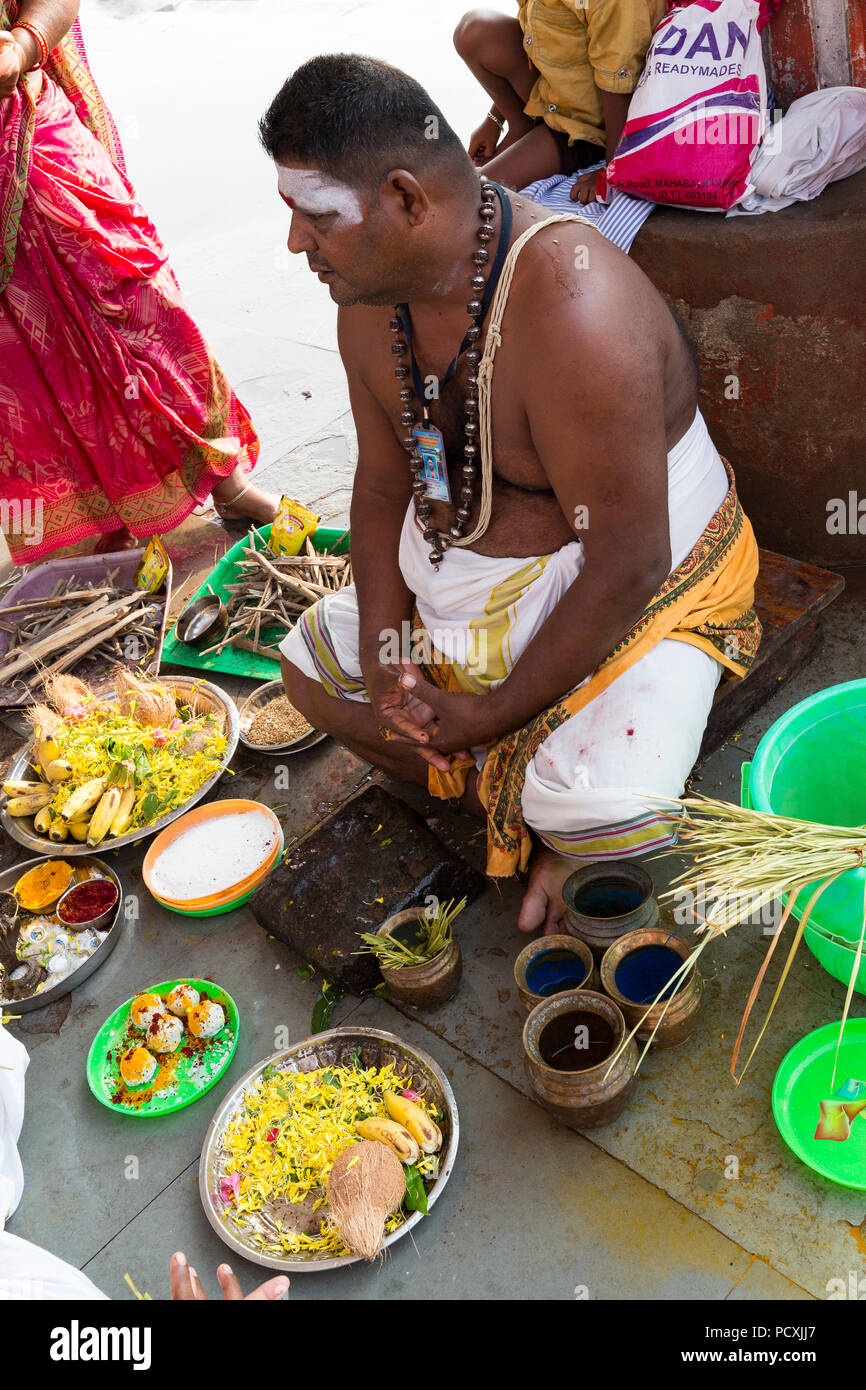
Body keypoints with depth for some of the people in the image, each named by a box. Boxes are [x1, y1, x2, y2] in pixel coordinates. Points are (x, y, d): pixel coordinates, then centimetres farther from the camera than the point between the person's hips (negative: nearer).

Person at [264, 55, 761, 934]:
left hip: (634, 591, -8)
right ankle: (521, 809, 8)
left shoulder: (572, 311, -33)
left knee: (598, 818, -28)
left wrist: (494, 711, -21)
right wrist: (382, 648, -9)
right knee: (310, 663, 11)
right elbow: (384, 480, 4)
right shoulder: (370, 298, -7)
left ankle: (569, 834, 12)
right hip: (455, 576, 8)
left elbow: (626, 566, -30)